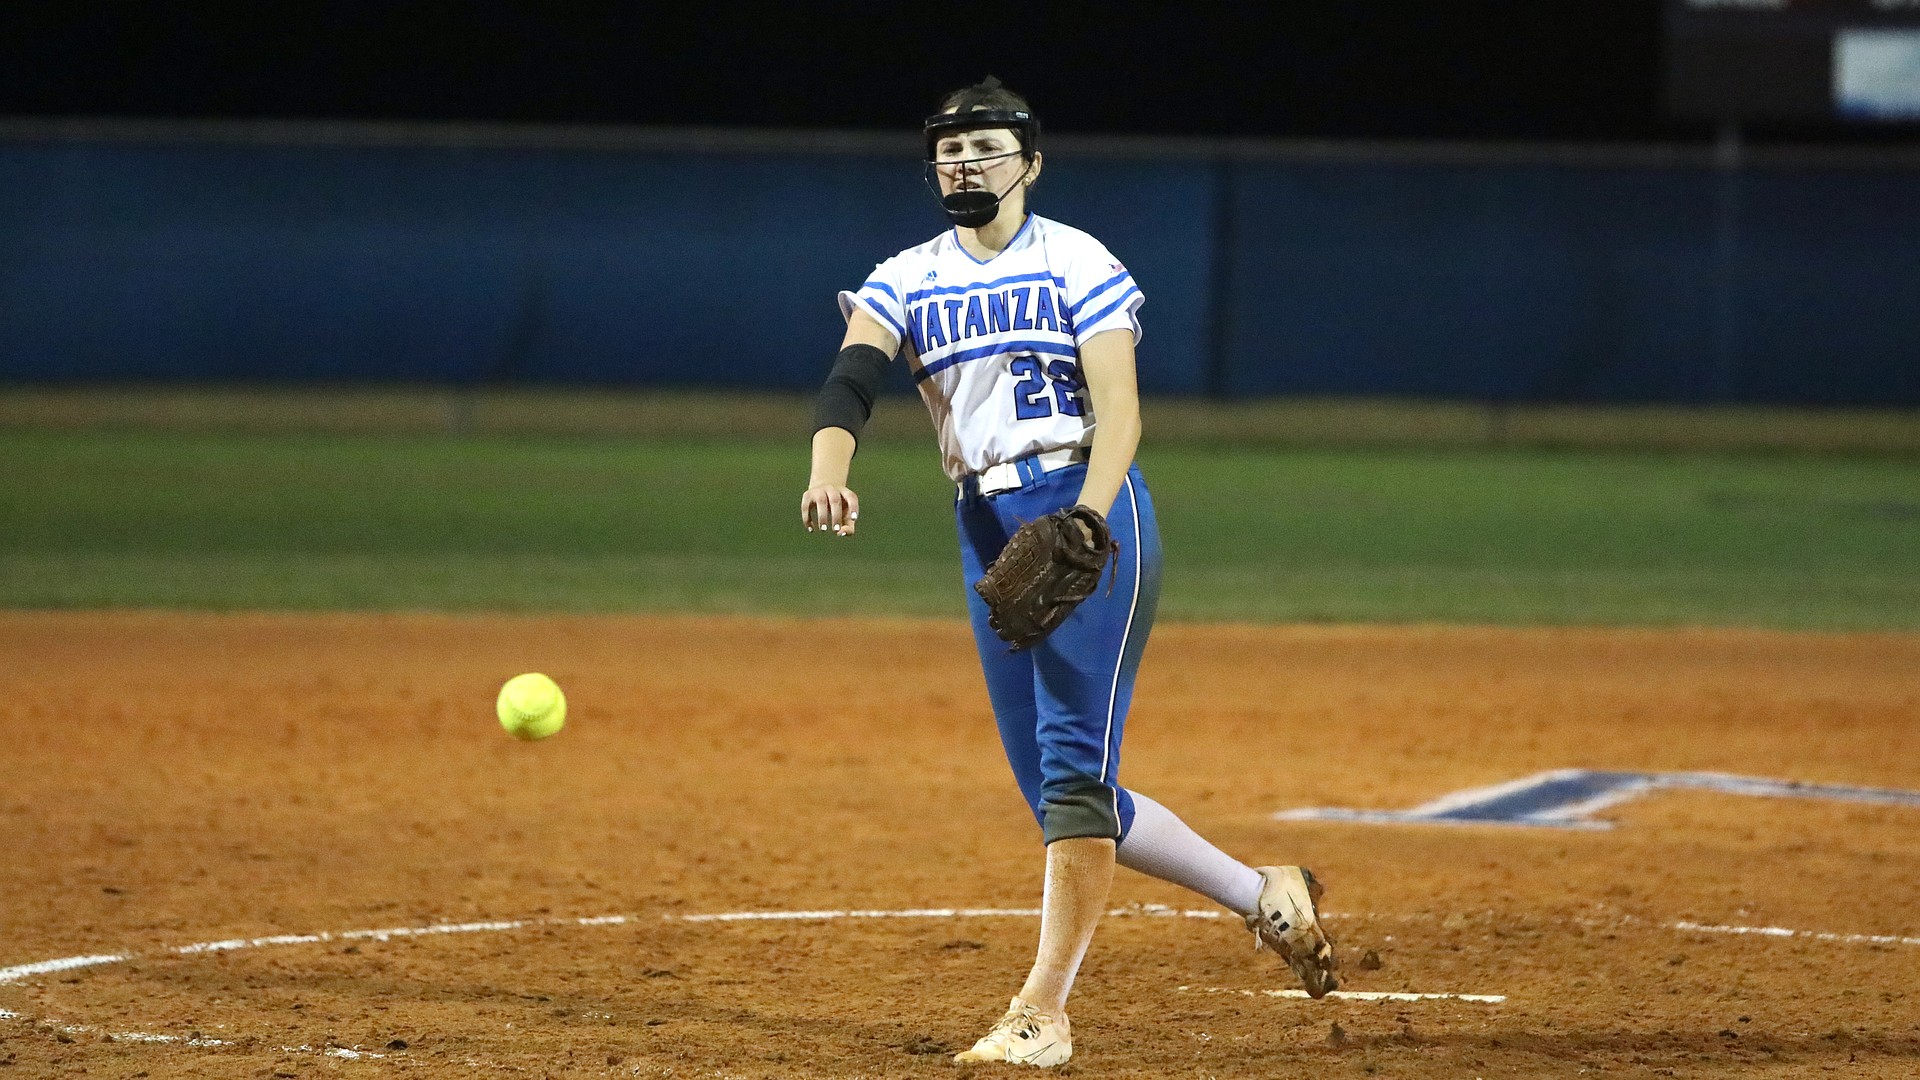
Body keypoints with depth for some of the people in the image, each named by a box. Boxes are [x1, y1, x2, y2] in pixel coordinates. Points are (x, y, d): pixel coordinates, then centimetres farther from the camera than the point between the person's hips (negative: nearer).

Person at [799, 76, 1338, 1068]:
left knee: (1074, 764, -14)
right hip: (985, 529, 6)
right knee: (1054, 792, 5)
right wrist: (828, 473, -30)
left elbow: (1119, 410, -10)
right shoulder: (906, 281, 10)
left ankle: (1042, 1015, -15)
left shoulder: (1076, 263, -1)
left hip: (1090, 510, -6)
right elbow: (851, 378, -8)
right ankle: (1262, 896, 21)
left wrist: (1083, 526, -26)